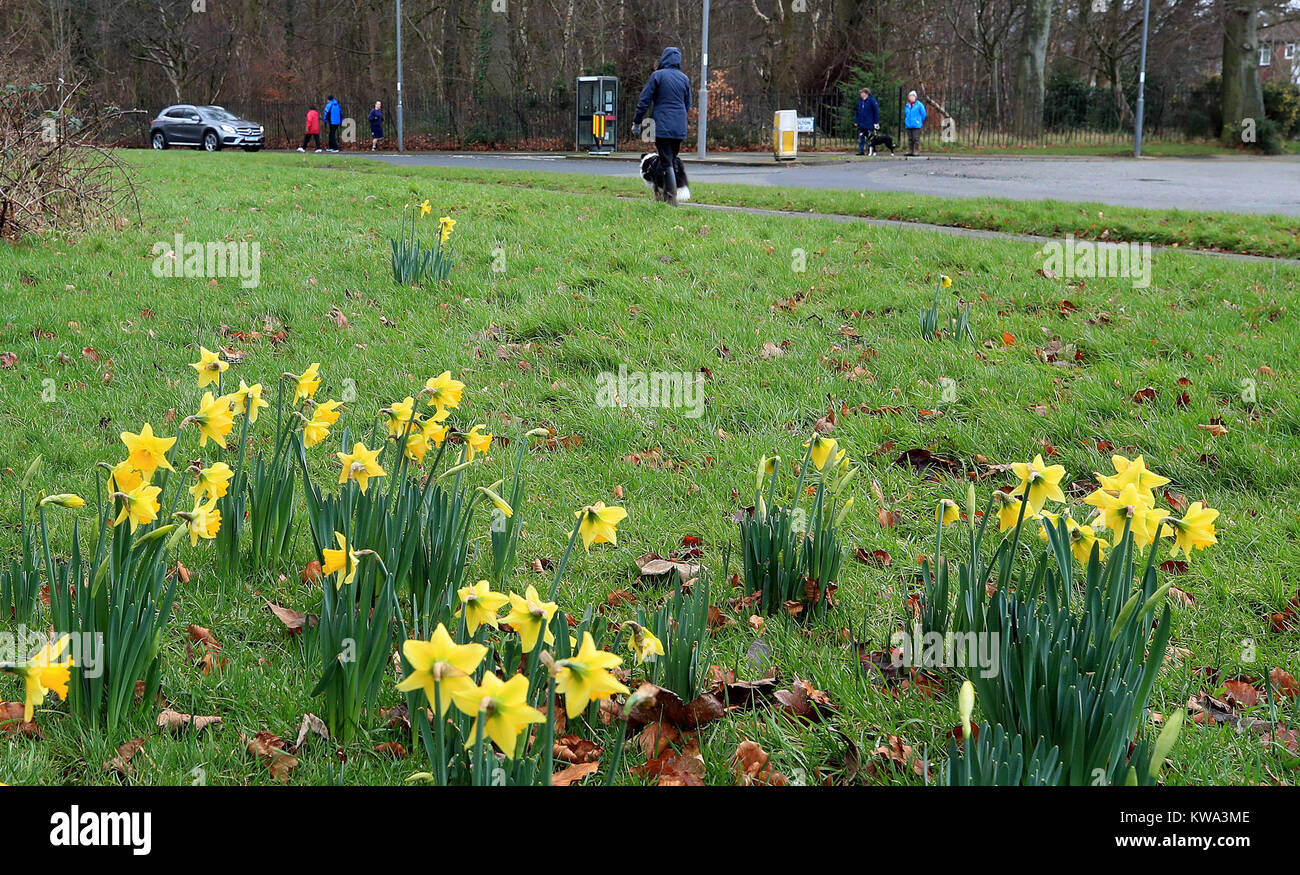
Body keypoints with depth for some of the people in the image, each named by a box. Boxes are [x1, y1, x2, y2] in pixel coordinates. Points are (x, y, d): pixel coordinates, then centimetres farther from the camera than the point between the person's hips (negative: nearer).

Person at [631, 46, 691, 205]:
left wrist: (636, 122, 1)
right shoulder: (685, 78, 11)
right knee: (672, 161, 14)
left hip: (662, 126, -5)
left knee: (666, 162, -6)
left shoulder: (658, 75, -5)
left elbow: (644, 101, -5)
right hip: (680, 128, 5)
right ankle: (667, 195, 18)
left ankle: (671, 197, -13)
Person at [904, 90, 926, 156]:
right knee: (910, 139, 8)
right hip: (909, 125, 5)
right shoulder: (907, 106, 12)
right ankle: (910, 151, 13)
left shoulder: (919, 105, -4)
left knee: (916, 139, -7)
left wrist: (921, 122, 6)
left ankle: (917, 151, -4)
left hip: (916, 125, -5)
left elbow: (923, 114, 1)